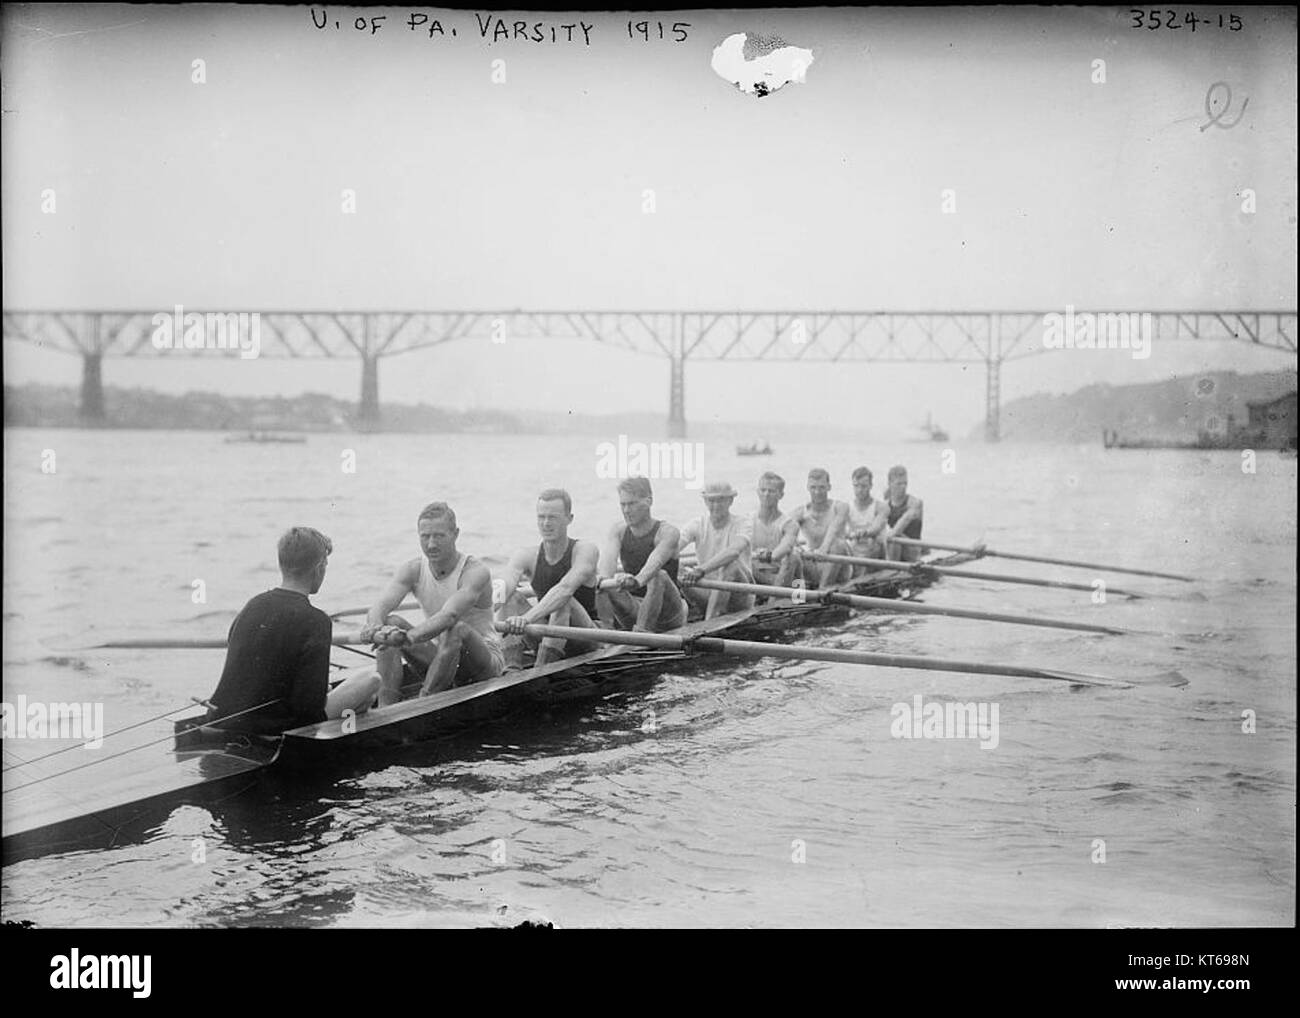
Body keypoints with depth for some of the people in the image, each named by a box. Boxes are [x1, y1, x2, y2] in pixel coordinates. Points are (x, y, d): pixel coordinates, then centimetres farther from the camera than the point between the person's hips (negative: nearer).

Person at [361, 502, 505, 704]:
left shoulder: (476, 572, -20)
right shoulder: (412, 570, -4)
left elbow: (450, 616, -37)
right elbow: (379, 606, -19)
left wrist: (407, 637, -53)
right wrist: (375, 628, -44)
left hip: (486, 662, -5)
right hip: (440, 659, 5)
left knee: (457, 629, -36)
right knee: (391, 623, -17)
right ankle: (385, 709, -27)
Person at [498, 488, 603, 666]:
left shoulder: (586, 550, -15)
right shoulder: (526, 557, -2)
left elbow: (566, 588, -35)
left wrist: (527, 618, -48)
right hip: (547, 636, 4)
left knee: (564, 602, -33)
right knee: (510, 597, -16)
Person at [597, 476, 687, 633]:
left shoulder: (667, 532, -11)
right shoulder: (618, 531, 4)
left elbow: (656, 561, -33)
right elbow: (608, 557, -18)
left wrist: (638, 580, -56)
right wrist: (604, 580, -43)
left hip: (669, 617, -4)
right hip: (634, 610, 4)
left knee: (659, 576, -34)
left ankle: (642, 632, -44)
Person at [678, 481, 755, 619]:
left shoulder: (743, 523, -8)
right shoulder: (697, 524, 2)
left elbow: (734, 551, -30)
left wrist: (702, 570, -46)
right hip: (707, 594, 3)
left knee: (731, 565, -34)